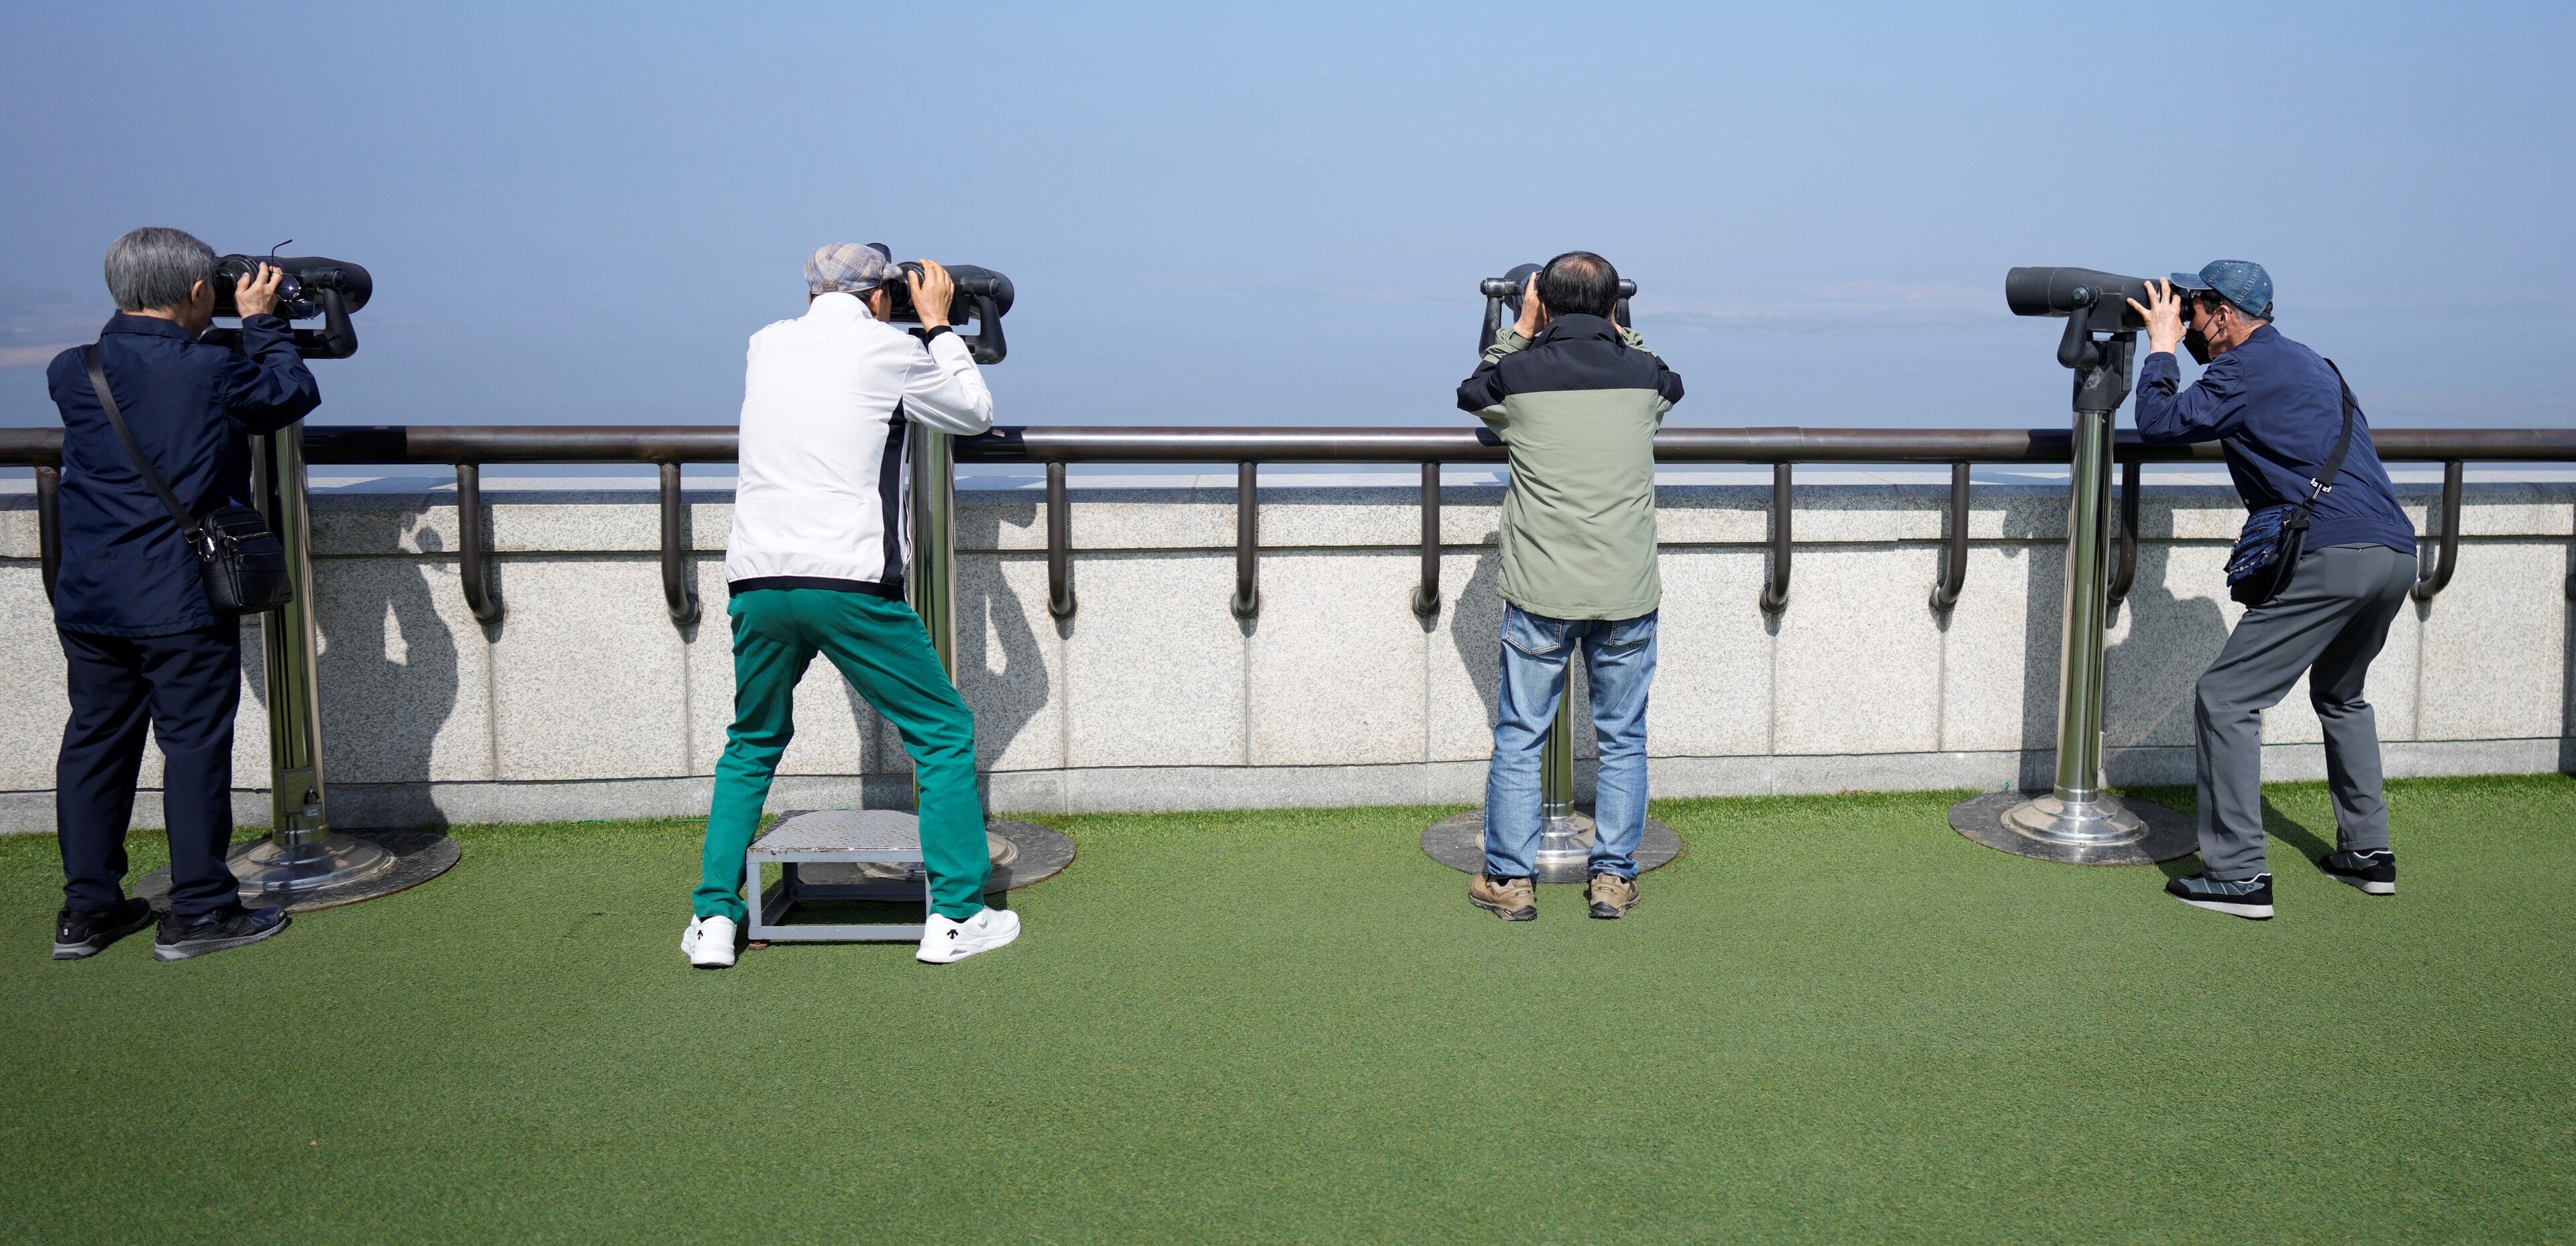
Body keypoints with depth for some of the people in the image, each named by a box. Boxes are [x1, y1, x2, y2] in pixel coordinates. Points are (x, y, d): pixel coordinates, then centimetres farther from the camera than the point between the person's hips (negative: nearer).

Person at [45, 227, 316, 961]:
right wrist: (261, 322, 15)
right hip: (181, 602, -5)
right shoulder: (214, 372, -12)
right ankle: (198, 911, 6)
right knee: (195, 743, 2)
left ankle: (86, 909, 21)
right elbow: (295, 394, 5)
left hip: (87, 599, 5)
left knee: (95, 739, 13)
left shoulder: (71, 373, 2)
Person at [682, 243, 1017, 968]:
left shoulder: (766, 345, 15)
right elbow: (976, 413, 16)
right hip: (851, 585, -5)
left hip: (757, 584, 5)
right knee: (943, 733, 10)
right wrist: (937, 326, 25)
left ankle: (714, 921, 20)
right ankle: (955, 918, 10)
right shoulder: (890, 350, 1)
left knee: (752, 746, 23)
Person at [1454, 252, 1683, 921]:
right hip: (1627, 593, 1)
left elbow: (1472, 394, 21)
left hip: (1541, 595, -1)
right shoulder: (1644, 375, 1)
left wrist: (1519, 332, 24)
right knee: (1623, 739, 13)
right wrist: (1618, 332, 32)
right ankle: (1614, 878, 16)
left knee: (1518, 738, 10)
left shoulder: (1517, 374, -4)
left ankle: (1510, 879, 15)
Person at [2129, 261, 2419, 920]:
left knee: (2226, 698, -5)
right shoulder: (2308, 362, 25)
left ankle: (2239, 875, -7)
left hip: (2333, 558, -10)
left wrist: (2162, 347, 7)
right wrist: (2186, 345, 30)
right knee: (2340, 693, 29)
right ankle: (2369, 853, 31)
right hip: (2397, 554, 10)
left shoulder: (2248, 367, -4)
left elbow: (2160, 422, -7)